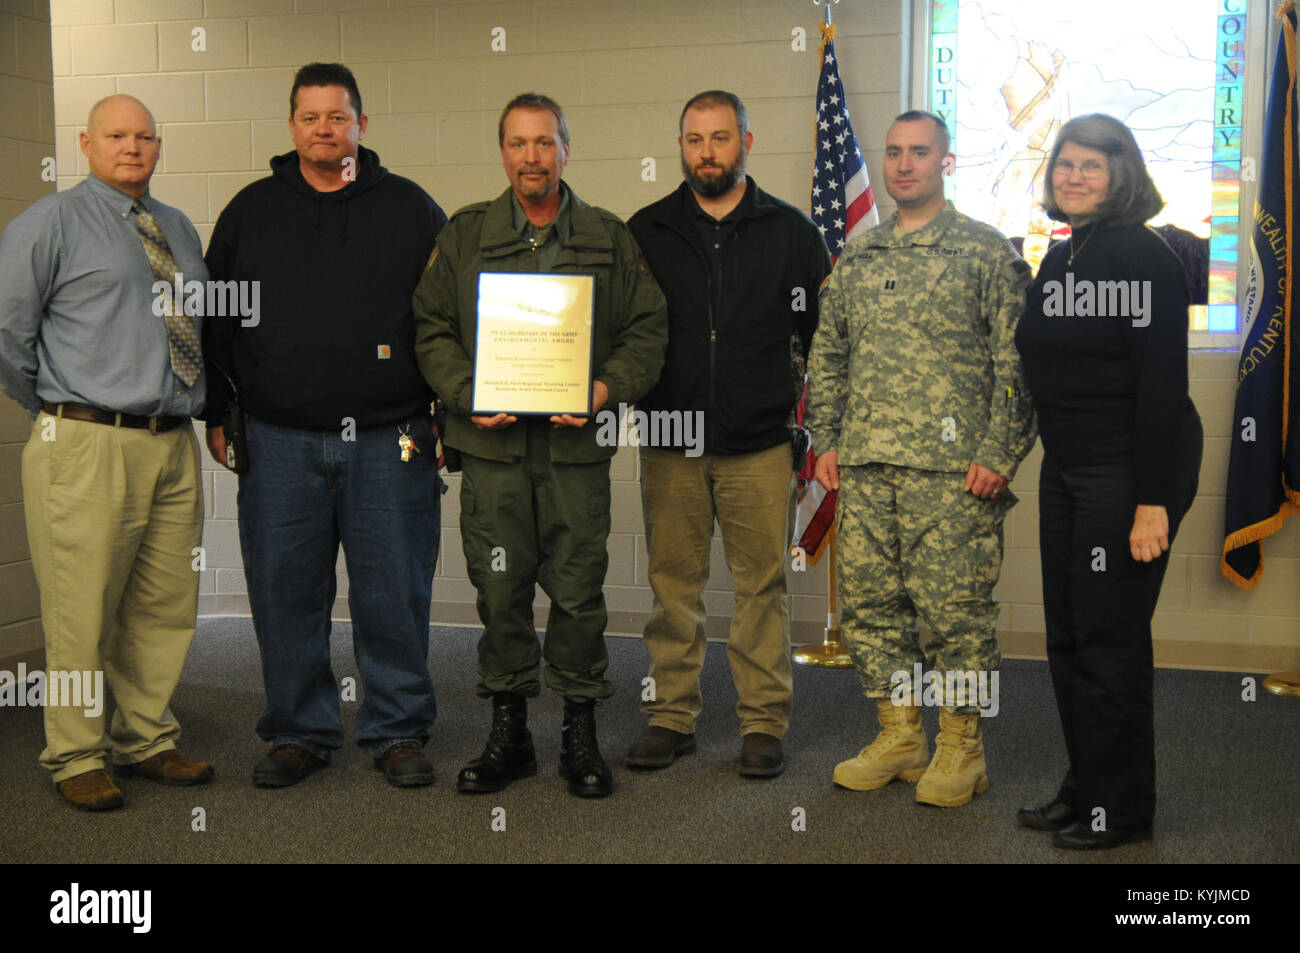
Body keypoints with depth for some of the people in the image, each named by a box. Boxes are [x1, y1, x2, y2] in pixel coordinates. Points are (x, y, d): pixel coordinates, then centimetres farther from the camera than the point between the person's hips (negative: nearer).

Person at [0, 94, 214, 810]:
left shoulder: (179, 230, 18)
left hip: (174, 445, 6)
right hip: (88, 448, -6)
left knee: (165, 609, 11)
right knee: (82, 613, -2)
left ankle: (146, 742, 25)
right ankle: (76, 759, 12)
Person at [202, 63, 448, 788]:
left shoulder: (410, 208, 8)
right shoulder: (251, 211, 12)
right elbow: (214, 319, 16)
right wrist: (217, 413, 10)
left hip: (391, 442, -1)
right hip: (280, 443, 2)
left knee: (395, 594, 3)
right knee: (286, 594, 6)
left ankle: (399, 733, 17)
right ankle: (300, 734, 21)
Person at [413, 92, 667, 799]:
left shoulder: (610, 238, 9)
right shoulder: (464, 235, 10)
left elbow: (647, 329, 7)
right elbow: (432, 327, 8)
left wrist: (607, 388, -10)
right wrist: (466, 394, -8)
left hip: (577, 444, 0)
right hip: (492, 442, 1)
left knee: (578, 591, 3)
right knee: (500, 590, 5)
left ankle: (580, 733, 17)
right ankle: (508, 731, 19)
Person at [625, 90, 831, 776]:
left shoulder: (790, 231, 6)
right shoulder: (646, 232, 8)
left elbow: (822, 334, 8)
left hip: (760, 445, -1)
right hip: (669, 444, 1)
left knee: (762, 585, 3)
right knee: (673, 585, 7)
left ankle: (764, 721, 13)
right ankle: (672, 715, 18)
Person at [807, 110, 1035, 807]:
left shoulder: (986, 250, 1)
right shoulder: (857, 256, 16)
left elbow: (1015, 362, -4)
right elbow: (826, 355, 19)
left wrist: (998, 454, -11)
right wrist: (825, 440, 11)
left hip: (951, 468, -5)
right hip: (863, 466, 5)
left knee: (956, 607, -2)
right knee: (868, 603, 8)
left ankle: (961, 745, 13)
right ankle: (899, 735, 22)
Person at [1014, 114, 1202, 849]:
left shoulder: (1143, 256, -12)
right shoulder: (1058, 258, 13)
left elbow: (1163, 383, -18)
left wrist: (1152, 500, -21)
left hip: (1129, 471, -8)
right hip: (1065, 470, 9)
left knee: (1110, 639, -2)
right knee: (1068, 638, 14)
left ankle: (1123, 809, 13)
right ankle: (1084, 788, 28)